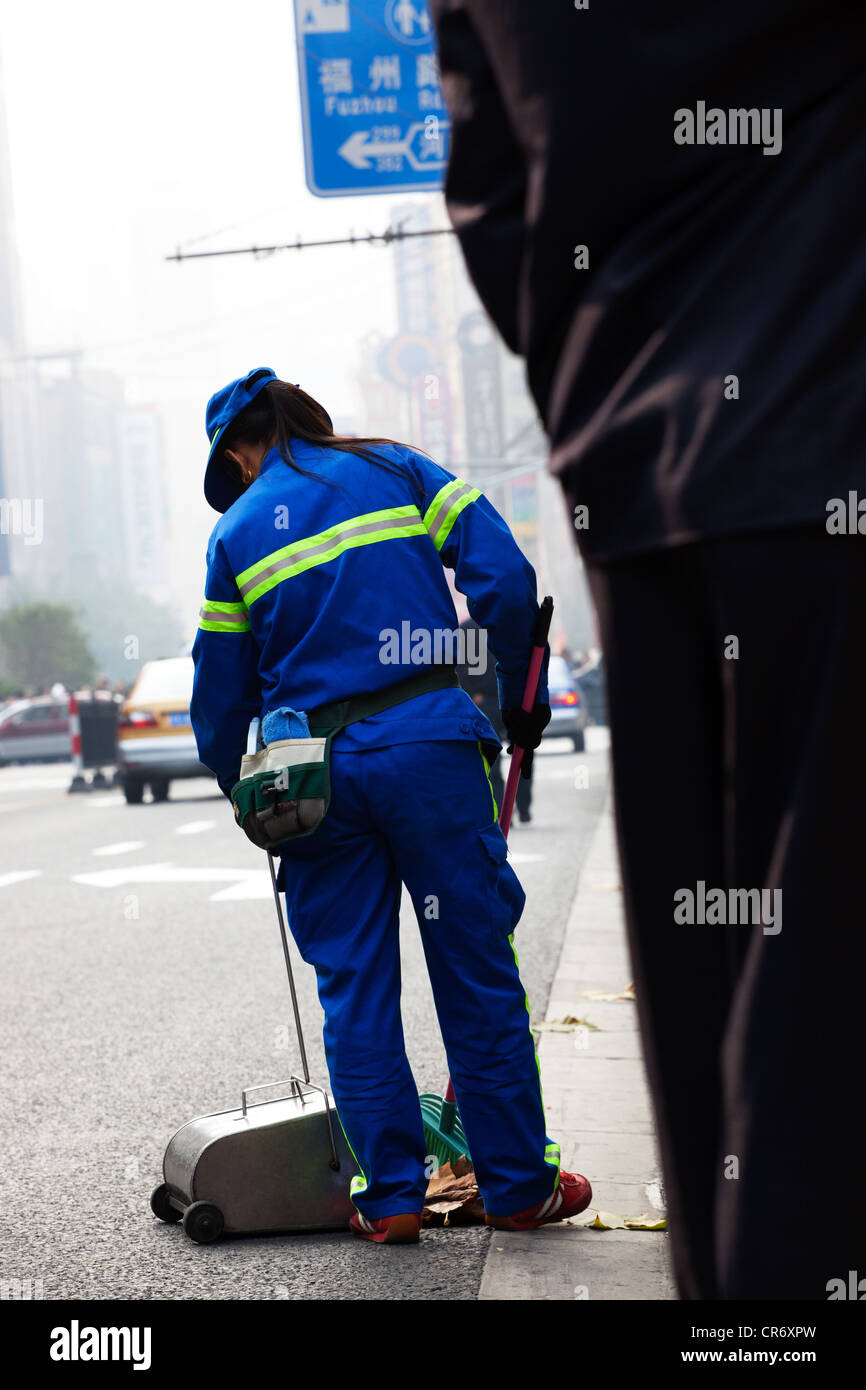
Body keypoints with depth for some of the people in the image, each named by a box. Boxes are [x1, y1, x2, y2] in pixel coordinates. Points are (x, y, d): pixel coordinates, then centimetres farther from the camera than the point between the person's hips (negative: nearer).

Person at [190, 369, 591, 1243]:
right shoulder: (392, 472, 8)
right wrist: (521, 699, 6)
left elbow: (219, 698, 13)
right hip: (429, 745, -1)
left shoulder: (236, 534, 11)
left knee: (353, 990, 9)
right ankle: (517, 1186, 12)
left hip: (316, 771, 1)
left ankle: (390, 1195, 10)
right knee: (477, 974, 5)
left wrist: (244, 796, 28)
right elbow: (503, 577, -4)